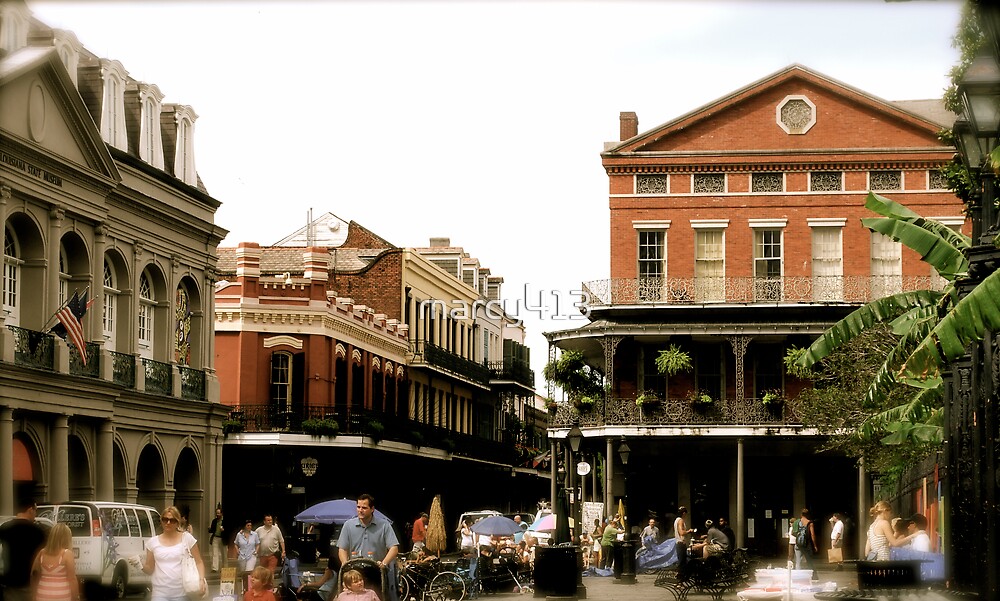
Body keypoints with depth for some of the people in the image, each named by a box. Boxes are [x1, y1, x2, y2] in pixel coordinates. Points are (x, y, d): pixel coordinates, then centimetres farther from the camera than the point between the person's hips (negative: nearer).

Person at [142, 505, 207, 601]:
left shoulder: (187, 538, 3)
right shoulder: (153, 542, 8)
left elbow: (199, 562, 6)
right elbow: (150, 569, 13)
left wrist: (201, 580, -11)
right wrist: (141, 565, -8)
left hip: (182, 593, -1)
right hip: (160, 593, 1)